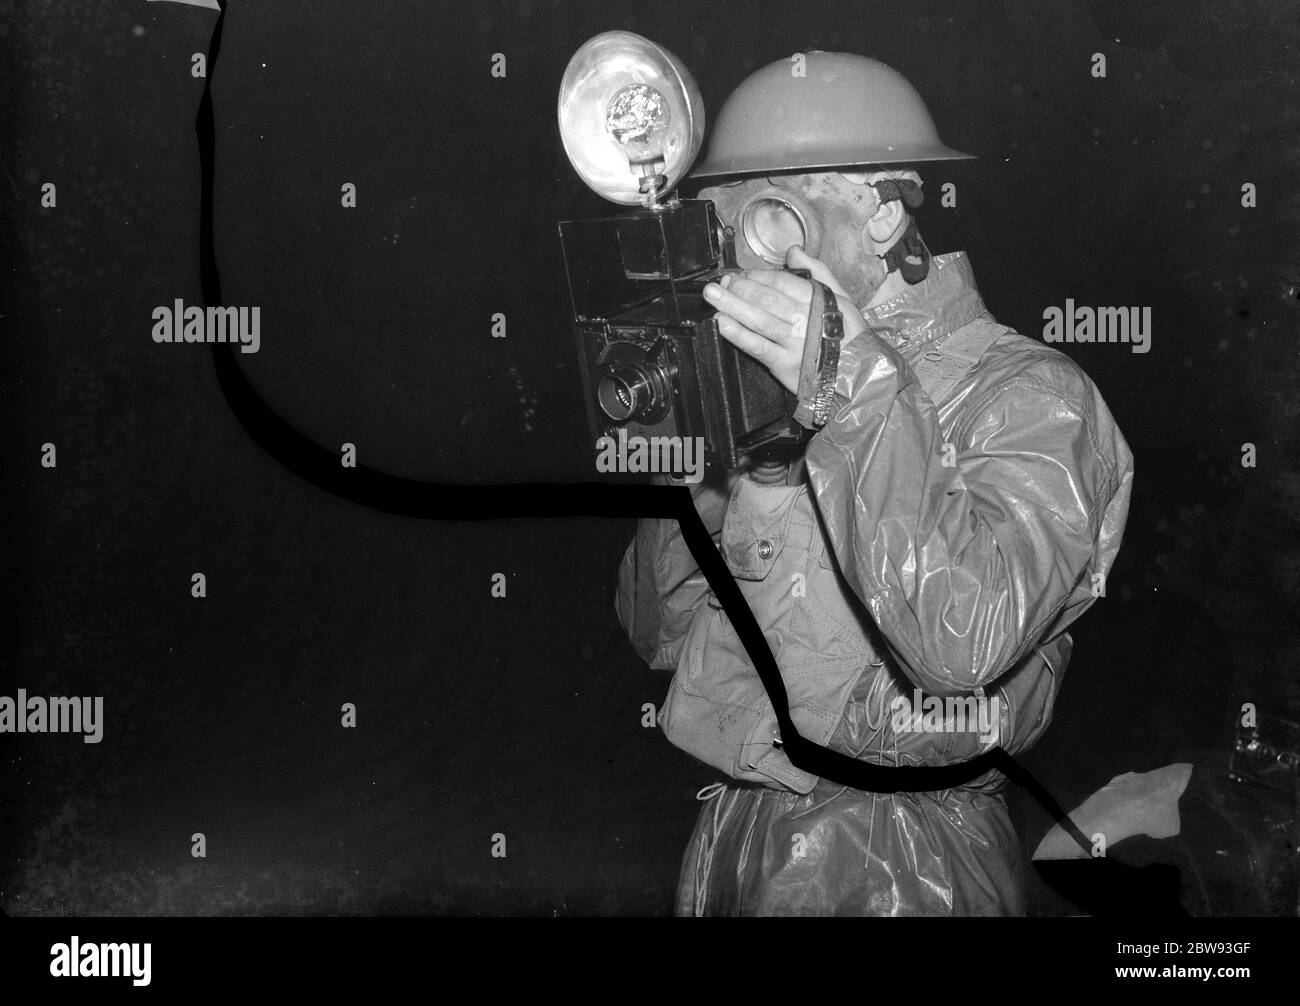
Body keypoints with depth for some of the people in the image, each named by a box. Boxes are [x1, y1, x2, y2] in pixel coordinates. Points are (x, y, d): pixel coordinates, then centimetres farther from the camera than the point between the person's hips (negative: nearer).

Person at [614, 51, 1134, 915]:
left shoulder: (1028, 395, -10)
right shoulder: (784, 380, 8)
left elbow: (964, 640, -27)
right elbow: (661, 635, 7)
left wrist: (860, 389, -24)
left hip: (900, 868, -6)